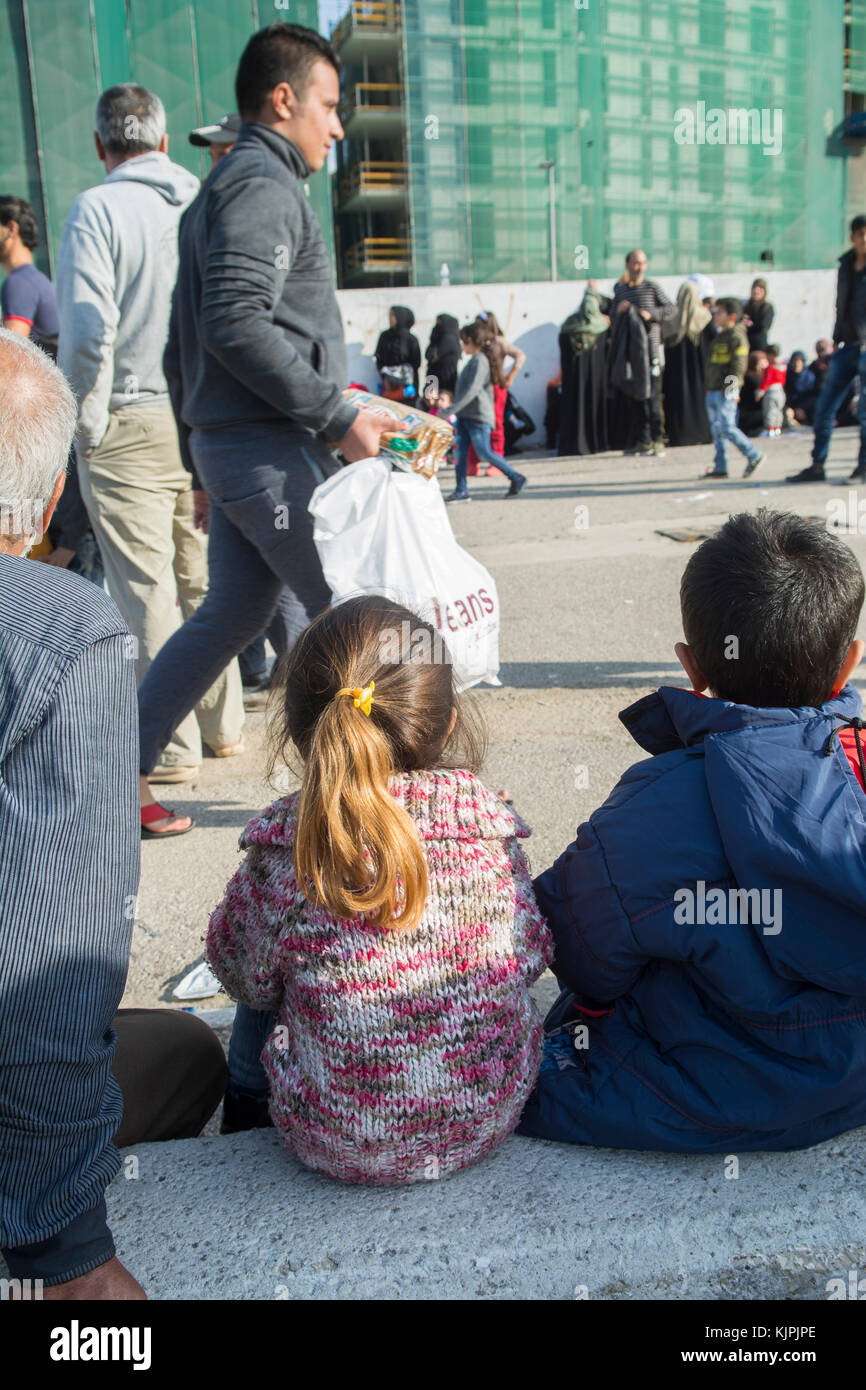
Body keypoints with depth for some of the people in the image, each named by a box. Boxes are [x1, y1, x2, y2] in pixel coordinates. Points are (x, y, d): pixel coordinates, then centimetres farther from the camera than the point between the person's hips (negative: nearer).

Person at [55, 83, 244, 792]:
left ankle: (173, 748, 6)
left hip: (128, 423, -5)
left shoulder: (97, 209, -6)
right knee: (205, 580, 14)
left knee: (147, 589, 1)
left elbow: (88, 329, -15)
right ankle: (224, 725, 24)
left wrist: (87, 420, -4)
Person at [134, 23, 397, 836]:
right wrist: (338, 415, -19)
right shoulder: (262, 184, -7)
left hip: (226, 444, 10)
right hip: (273, 449, -10)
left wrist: (200, 463, 24)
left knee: (229, 613, 14)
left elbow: (181, 347, 23)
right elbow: (238, 321, -23)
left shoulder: (219, 191, 24)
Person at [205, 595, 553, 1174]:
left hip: (344, 1146, -2)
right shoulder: (491, 829, -15)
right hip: (491, 1120, 3)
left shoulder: (283, 862, -22)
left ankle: (244, 1120, 51)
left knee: (261, 1008, 26)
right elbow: (531, 956, -1)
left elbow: (246, 974, -4)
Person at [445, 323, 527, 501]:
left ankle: (516, 478, 3)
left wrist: (451, 410, -25)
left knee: (484, 452, -7)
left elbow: (472, 390, -23)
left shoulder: (479, 361, -13)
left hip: (478, 416, -10)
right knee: (460, 451, 3)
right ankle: (461, 491, 3)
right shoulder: (475, 360, 18)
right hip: (466, 416, 10)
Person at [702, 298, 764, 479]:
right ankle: (720, 467, 11)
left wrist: (732, 388, -21)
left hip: (726, 391, -9)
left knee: (727, 428, -12)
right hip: (713, 391, 9)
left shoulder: (736, 336, -9)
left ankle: (754, 456, -1)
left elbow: (739, 365, -15)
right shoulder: (719, 337, 19)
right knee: (717, 429, 8)